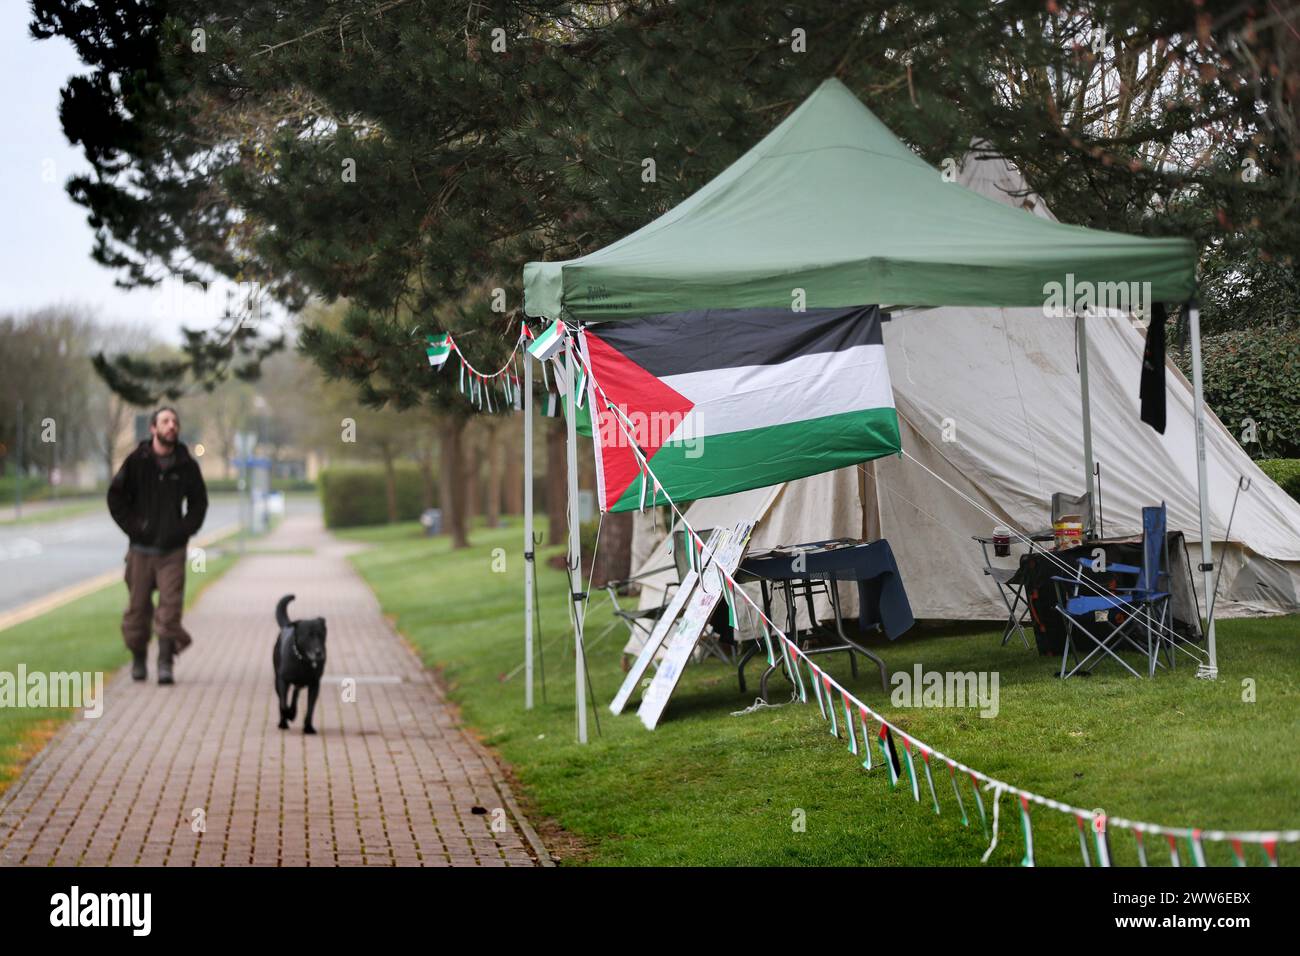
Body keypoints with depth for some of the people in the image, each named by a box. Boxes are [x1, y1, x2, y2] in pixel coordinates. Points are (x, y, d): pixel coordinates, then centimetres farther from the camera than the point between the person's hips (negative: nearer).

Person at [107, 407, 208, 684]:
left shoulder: (187, 465, 3)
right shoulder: (137, 461, -2)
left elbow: (199, 501, 14)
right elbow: (116, 496, 4)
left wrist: (186, 529, 2)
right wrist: (132, 526, -4)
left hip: (172, 549, 0)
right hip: (141, 548, 0)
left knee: (170, 608, -7)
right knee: (137, 606, 6)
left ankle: (165, 664, -4)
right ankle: (138, 659, 22)